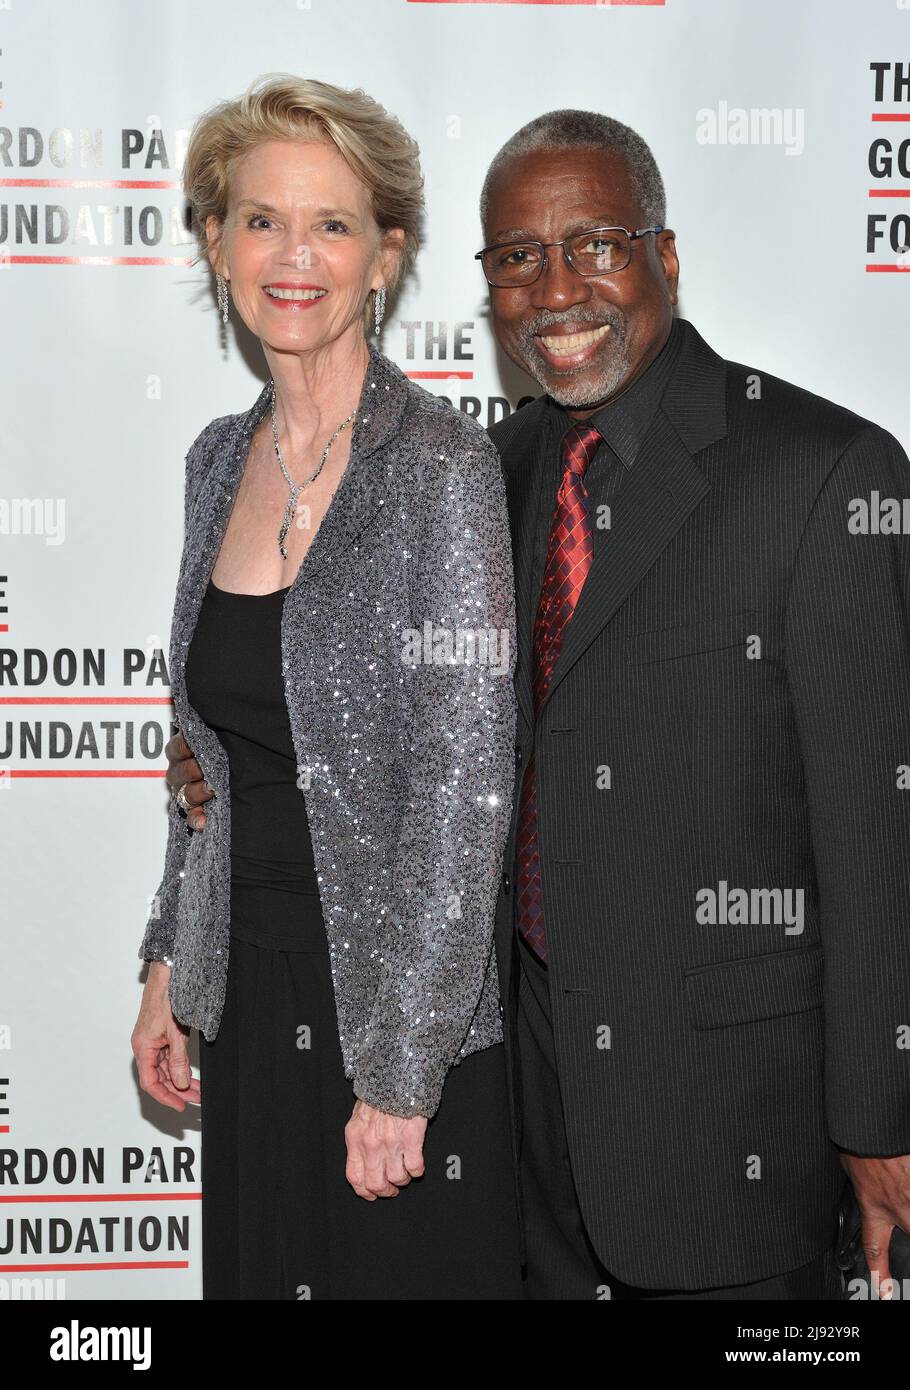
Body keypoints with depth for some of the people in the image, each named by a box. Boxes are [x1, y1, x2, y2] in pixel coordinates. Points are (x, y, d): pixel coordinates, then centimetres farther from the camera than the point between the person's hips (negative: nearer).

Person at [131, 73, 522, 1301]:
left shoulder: (440, 466, -16)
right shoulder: (220, 460, 5)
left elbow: (465, 790, -18)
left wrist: (398, 1073, -18)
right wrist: (169, 965, 11)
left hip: (401, 1004, -6)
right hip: (248, 992, 6)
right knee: (261, 1270, 18)